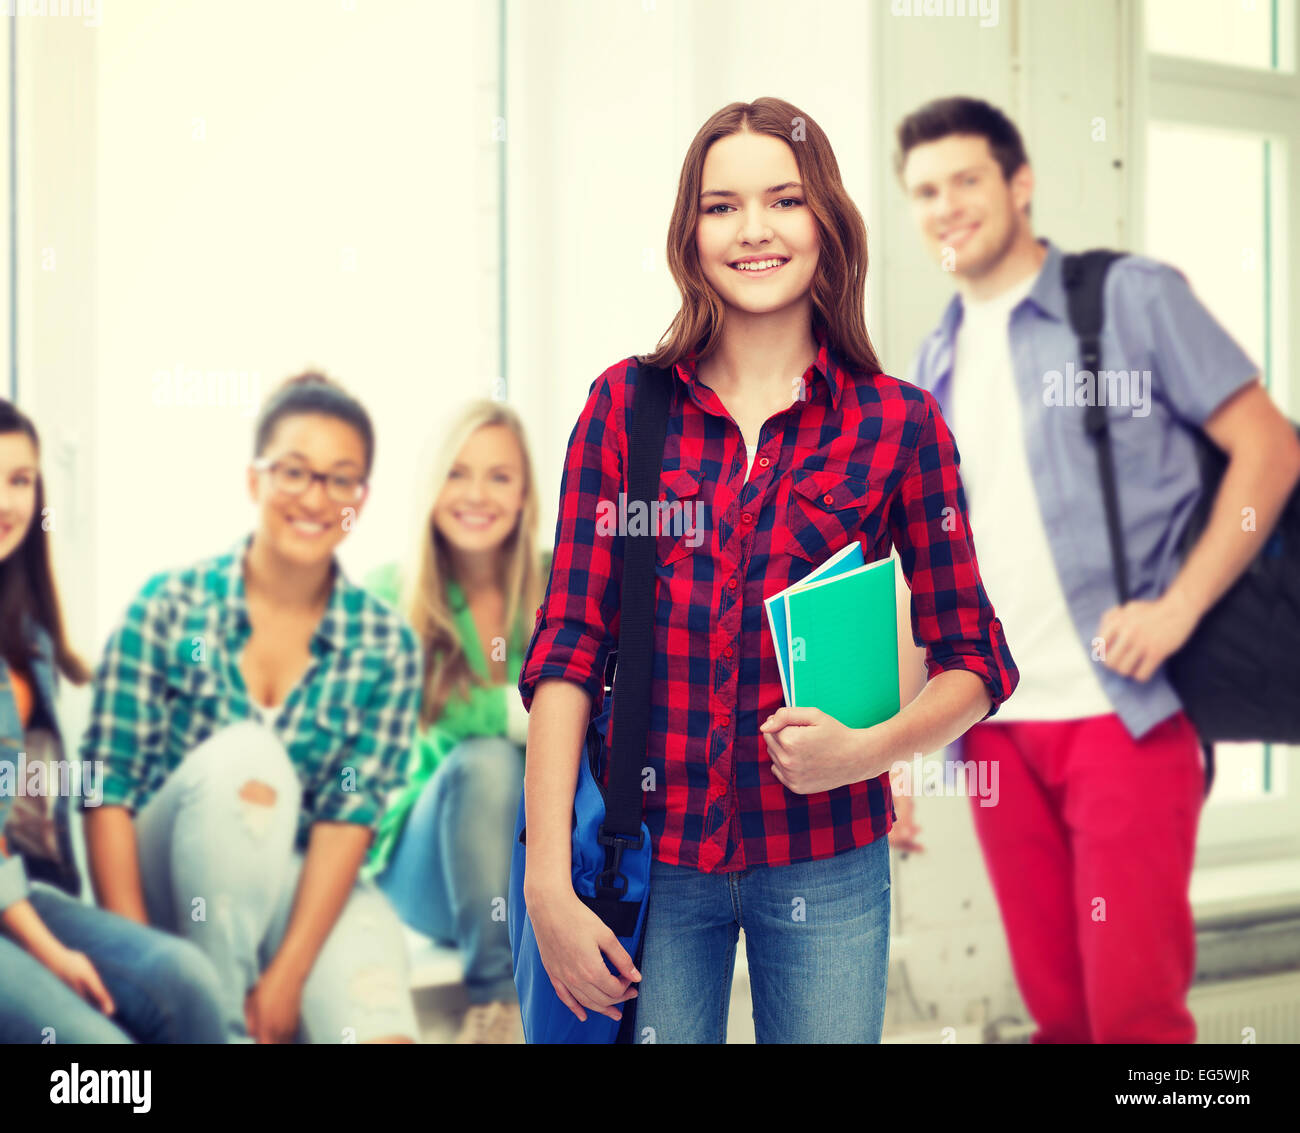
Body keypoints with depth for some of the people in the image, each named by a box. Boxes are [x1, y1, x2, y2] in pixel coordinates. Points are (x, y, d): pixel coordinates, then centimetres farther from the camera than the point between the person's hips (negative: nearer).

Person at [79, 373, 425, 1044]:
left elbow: (349, 815, -8)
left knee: (375, 1020, -33)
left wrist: (287, 976, -19)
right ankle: (219, 1020, -21)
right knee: (244, 754, -30)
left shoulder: (386, 647, 0)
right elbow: (108, 790, -9)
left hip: (305, 889, 0)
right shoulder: (167, 607, -5)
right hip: (167, 887, 1)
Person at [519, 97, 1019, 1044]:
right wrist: (549, 883, -11)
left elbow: (977, 662, 3)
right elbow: (569, 644, -4)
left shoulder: (898, 423, -1)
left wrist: (868, 749, -17)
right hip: (652, 857, 0)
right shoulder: (628, 404, 1)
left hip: (824, 865, 0)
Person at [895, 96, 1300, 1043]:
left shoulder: (1130, 297, 1)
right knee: (1058, 1007, 8)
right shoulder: (935, 366, 15)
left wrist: (1177, 607, -14)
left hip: (1123, 713, -5)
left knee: (1135, 1006, -7)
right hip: (996, 731, 5)